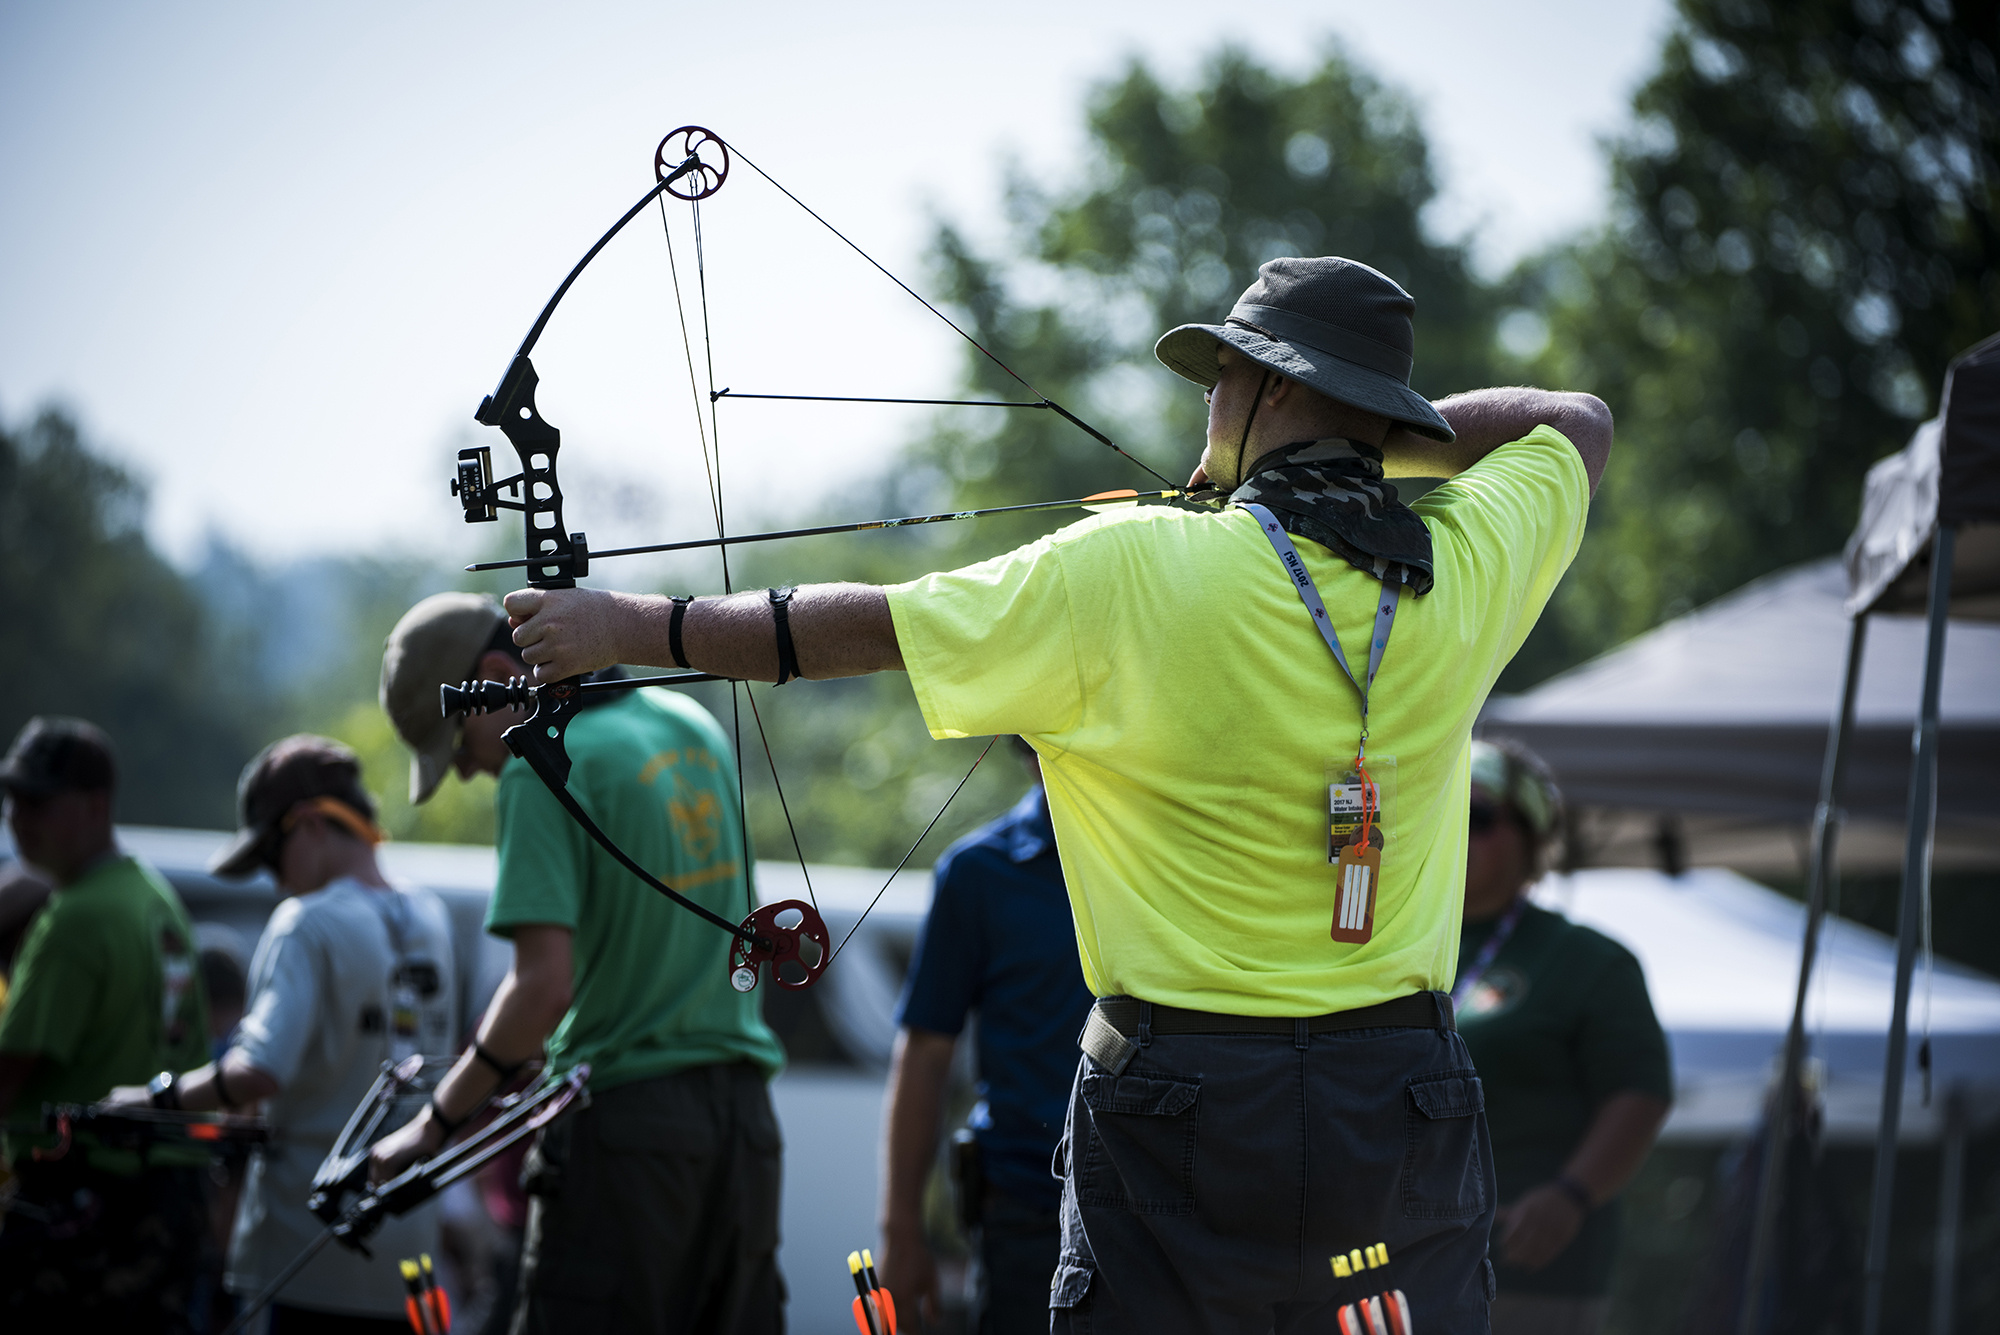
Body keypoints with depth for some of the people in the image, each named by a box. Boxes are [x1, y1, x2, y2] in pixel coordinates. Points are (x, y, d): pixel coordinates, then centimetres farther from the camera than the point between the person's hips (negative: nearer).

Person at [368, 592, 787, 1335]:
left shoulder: (542, 769, -12)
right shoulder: (692, 726, 12)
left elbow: (545, 986, -20)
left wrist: (437, 1122, -11)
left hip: (626, 1121, -7)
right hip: (743, 1116, 7)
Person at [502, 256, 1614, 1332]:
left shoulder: (1128, 575, -10)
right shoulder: (1462, 567, 0)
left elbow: (864, 627, -2)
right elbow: (1579, 423, 22)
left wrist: (626, 626, 8)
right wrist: (1381, 438, 23)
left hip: (1183, 1112, -3)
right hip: (1405, 1115, 3)